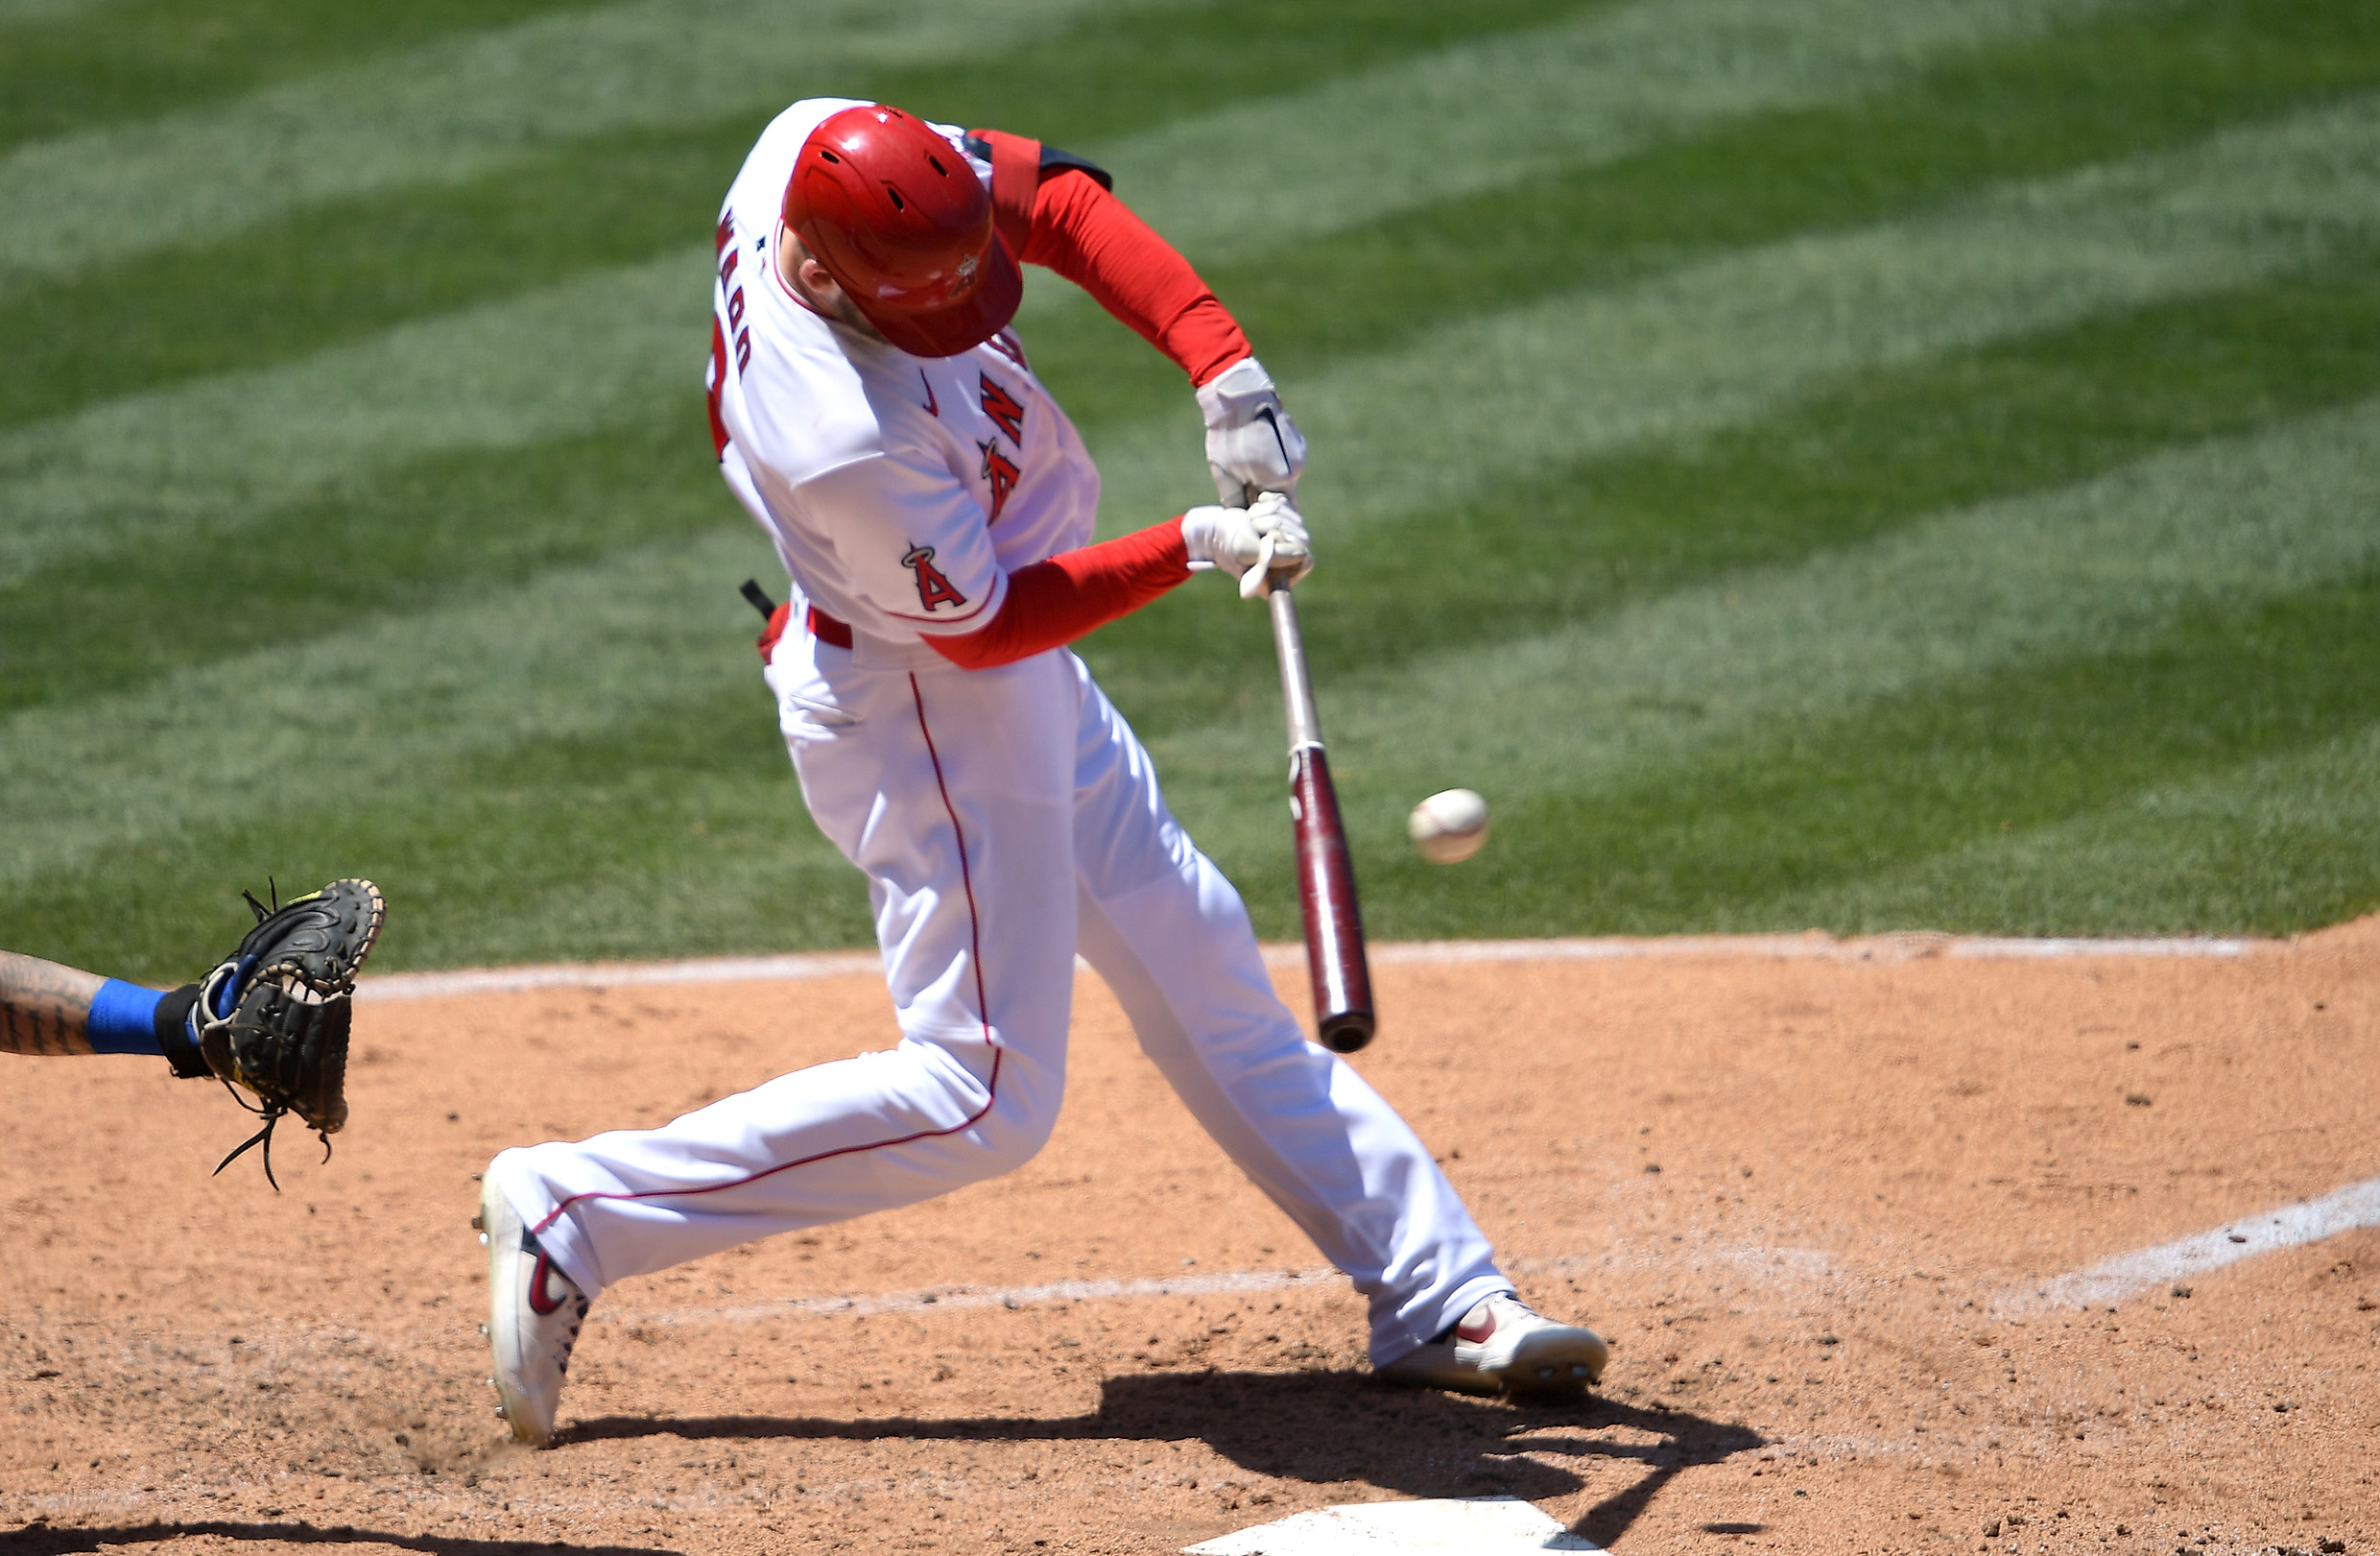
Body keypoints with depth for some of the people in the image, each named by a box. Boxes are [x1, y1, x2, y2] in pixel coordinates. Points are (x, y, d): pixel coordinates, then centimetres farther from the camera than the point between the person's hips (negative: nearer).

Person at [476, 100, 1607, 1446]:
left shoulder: (825, 147, -17)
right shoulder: (849, 444, -37)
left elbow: (1059, 200, -6)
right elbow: (981, 627, -23)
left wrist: (1226, 371, -16)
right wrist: (1197, 549, -22)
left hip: (1020, 684, 10)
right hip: (924, 709, -10)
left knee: (1206, 974, 13)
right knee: (983, 1097, -7)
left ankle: (1439, 1298, 20)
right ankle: (572, 1216, -2)